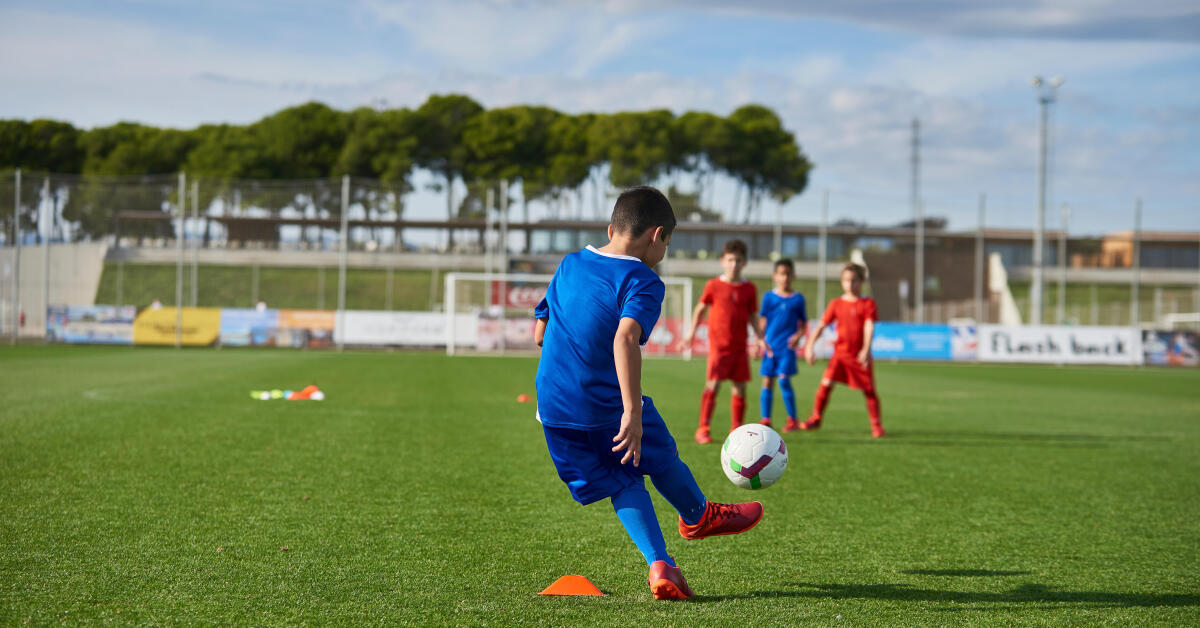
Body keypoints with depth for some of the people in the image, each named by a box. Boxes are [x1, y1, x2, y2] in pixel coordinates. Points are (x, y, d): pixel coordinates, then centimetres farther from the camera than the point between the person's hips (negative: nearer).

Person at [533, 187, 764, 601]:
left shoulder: (569, 265, 9)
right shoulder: (643, 283, -13)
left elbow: (540, 333, 14)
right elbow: (625, 338, -31)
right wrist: (633, 411, -35)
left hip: (553, 409, 6)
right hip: (608, 405, -6)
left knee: (623, 484, 13)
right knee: (660, 457, 22)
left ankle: (659, 564, 0)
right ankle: (698, 517, 47)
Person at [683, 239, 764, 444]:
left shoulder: (749, 289, 7)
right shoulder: (713, 286, -1)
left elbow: (752, 316, 14)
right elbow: (701, 309, 8)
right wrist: (691, 332, 2)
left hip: (740, 346, 3)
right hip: (718, 344, -3)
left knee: (739, 387, 4)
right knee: (713, 385, -11)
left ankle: (736, 429, 14)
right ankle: (703, 428, -7)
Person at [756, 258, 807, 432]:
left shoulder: (798, 299, 6)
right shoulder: (769, 297, 7)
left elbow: (803, 322, 11)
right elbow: (762, 320, 7)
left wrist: (798, 335, -8)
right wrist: (761, 340, -5)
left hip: (787, 346, -2)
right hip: (770, 346, 2)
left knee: (784, 380, -12)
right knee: (767, 382, 1)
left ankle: (792, 420, -3)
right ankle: (765, 420, 8)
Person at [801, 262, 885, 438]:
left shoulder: (868, 304, 0)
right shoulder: (836, 304, 6)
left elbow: (869, 327, -10)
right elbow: (821, 326, 7)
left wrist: (866, 350, -23)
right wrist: (809, 345, -2)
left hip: (861, 356, -1)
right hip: (840, 353, 1)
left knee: (869, 390, 0)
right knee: (826, 383, -11)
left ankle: (876, 425, 11)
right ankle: (816, 418, 2)